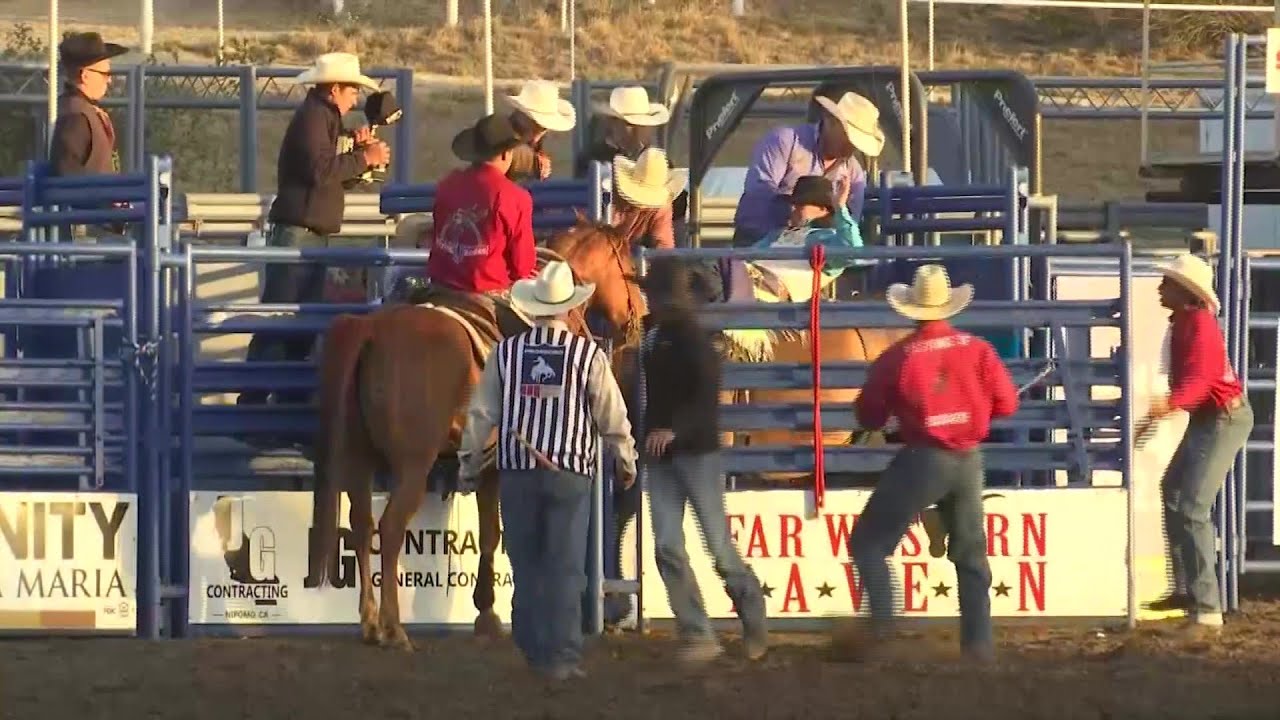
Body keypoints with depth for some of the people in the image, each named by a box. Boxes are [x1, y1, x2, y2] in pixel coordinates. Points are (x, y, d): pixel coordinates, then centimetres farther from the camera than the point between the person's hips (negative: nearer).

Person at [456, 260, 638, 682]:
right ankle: (561, 656, -2)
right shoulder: (588, 355, -6)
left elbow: (481, 414, 3)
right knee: (565, 567, 1)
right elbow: (613, 417, 1)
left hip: (517, 473, 2)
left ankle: (532, 648, 17)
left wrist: (468, 464, 16)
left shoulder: (506, 353, -1)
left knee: (526, 564, 12)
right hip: (570, 473, -2)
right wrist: (626, 462, 17)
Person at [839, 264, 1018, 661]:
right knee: (970, 553, 16)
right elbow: (1006, 403, 0)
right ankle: (979, 642, 13)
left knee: (868, 543, 6)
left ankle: (881, 625, -8)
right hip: (968, 462, 3)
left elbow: (869, 417, 0)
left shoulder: (897, 357, -8)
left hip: (922, 460, -3)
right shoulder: (976, 349, -3)